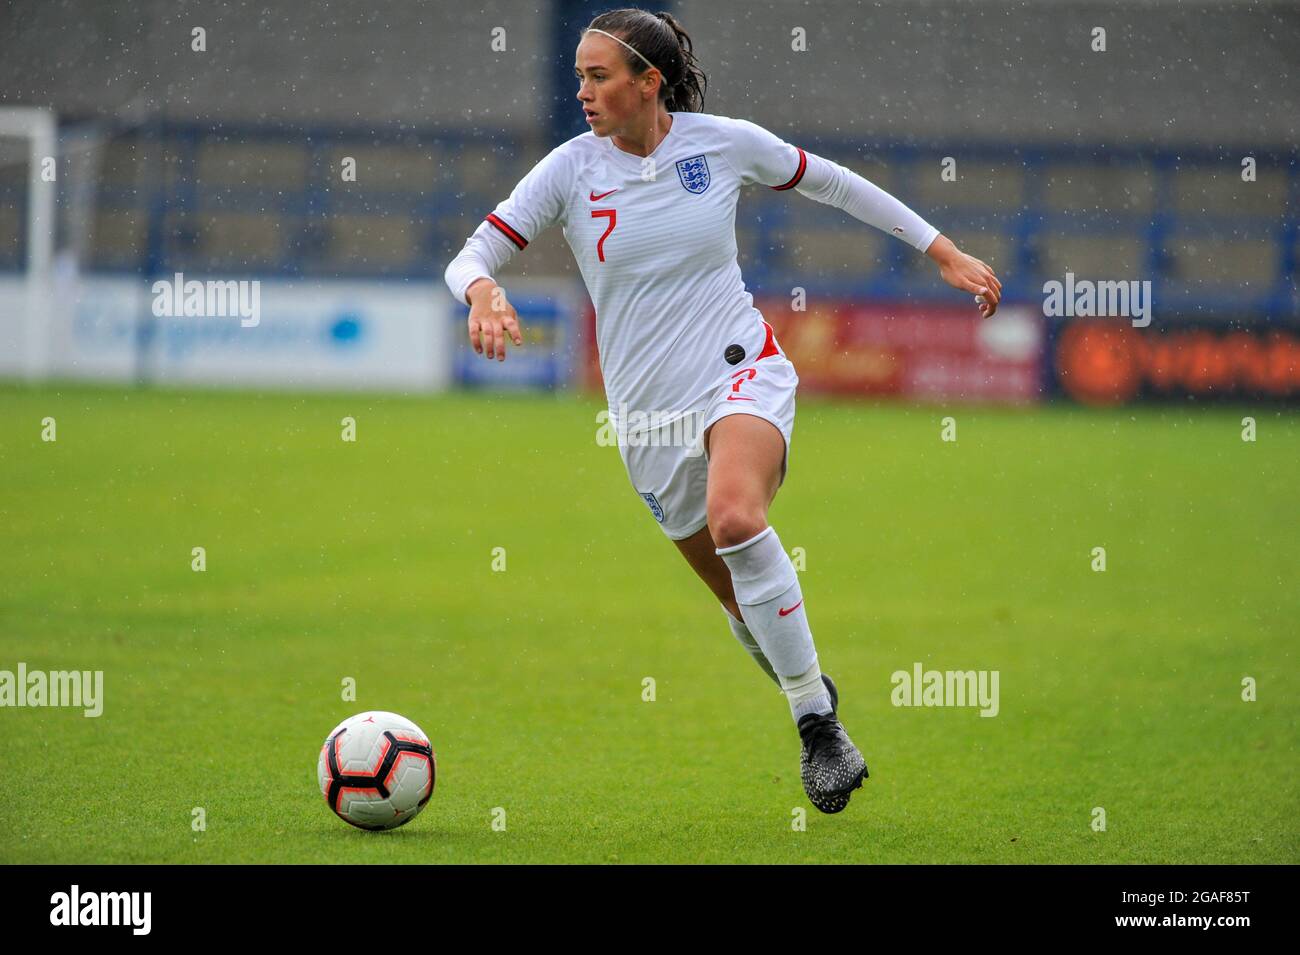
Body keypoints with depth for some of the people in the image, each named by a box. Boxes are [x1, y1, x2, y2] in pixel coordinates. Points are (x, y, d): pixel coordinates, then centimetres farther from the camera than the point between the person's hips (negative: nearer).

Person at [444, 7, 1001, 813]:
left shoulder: (725, 142, -5)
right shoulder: (570, 169, -4)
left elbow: (832, 183, 11)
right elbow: (471, 256, -5)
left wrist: (944, 251, 12)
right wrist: (483, 292, -30)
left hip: (742, 373, -3)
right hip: (648, 409, 3)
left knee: (736, 518, -33)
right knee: (743, 602, 8)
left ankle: (818, 722, -23)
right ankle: (810, 691, 39)